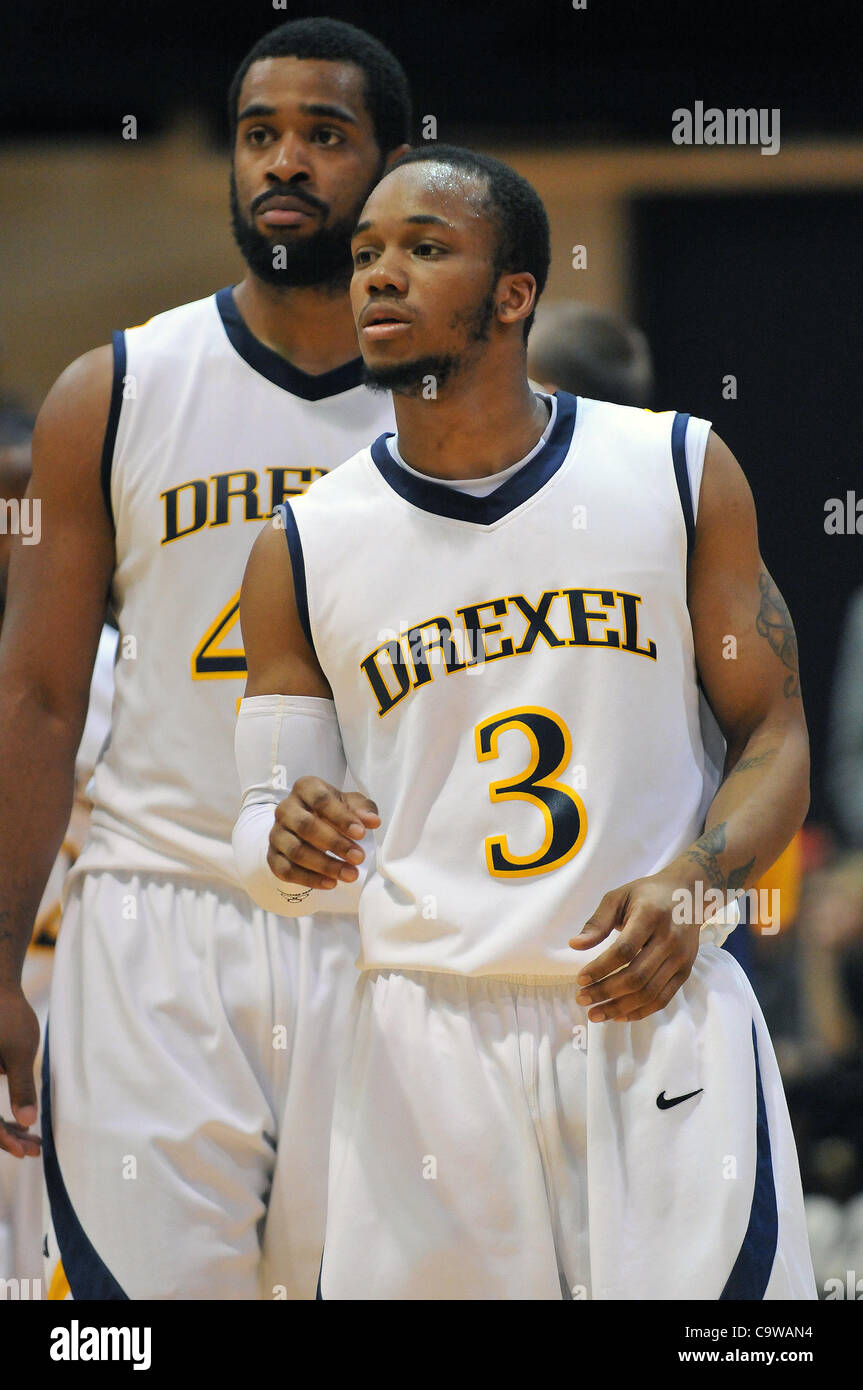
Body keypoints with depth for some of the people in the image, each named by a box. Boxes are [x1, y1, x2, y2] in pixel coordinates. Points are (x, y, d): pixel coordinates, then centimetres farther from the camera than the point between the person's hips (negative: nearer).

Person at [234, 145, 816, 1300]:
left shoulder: (680, 473, 3)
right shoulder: (303, 550, 5)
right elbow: (261, 826, 8)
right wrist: (289, 843, -16)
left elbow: (775, 737, 6)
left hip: (662, 1011, -1)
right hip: (429, 1037, 1)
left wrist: (693, 881, -13)